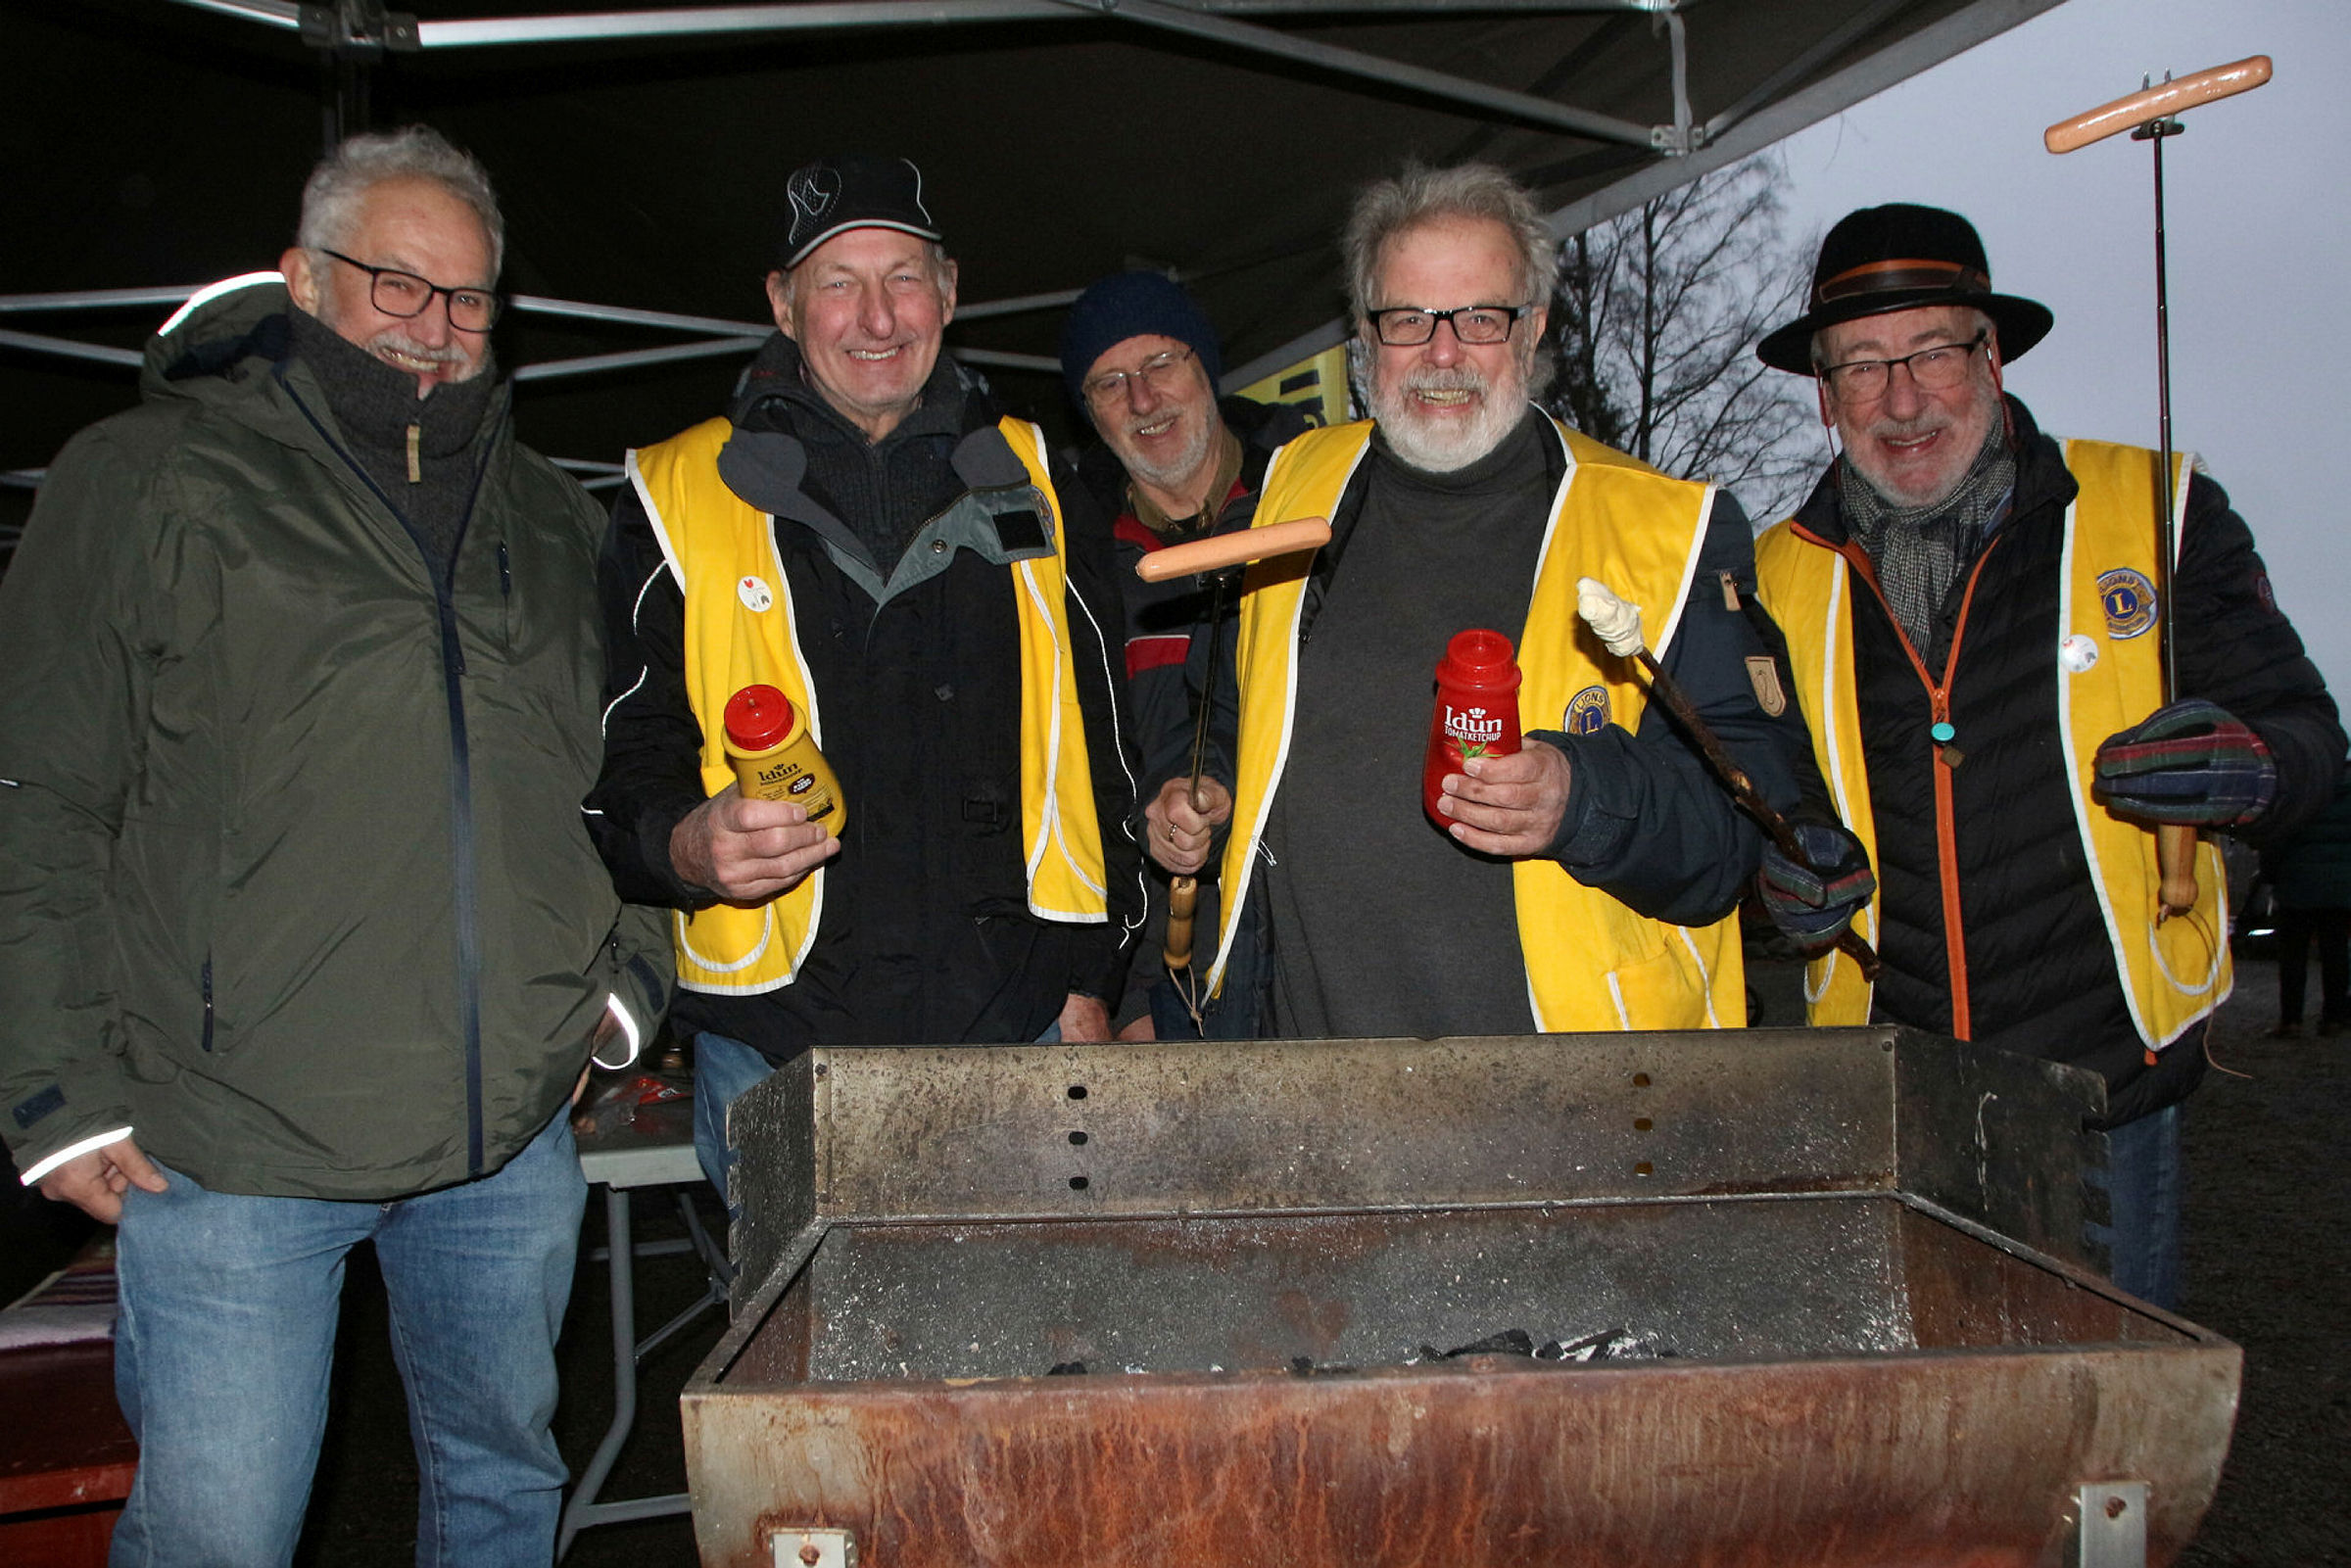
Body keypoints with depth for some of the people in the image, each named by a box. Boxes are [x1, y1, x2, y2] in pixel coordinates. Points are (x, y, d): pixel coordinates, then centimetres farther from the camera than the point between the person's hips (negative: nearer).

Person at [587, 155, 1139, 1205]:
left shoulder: (1022, 476, 11)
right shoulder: (678, 496, 4)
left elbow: (1095, 752, 14)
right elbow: (623, 774, 4)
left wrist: (1091, 980, 9)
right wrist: (687, 847, -19)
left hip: (1018, 1038, 2)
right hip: (781, 1048, -1)